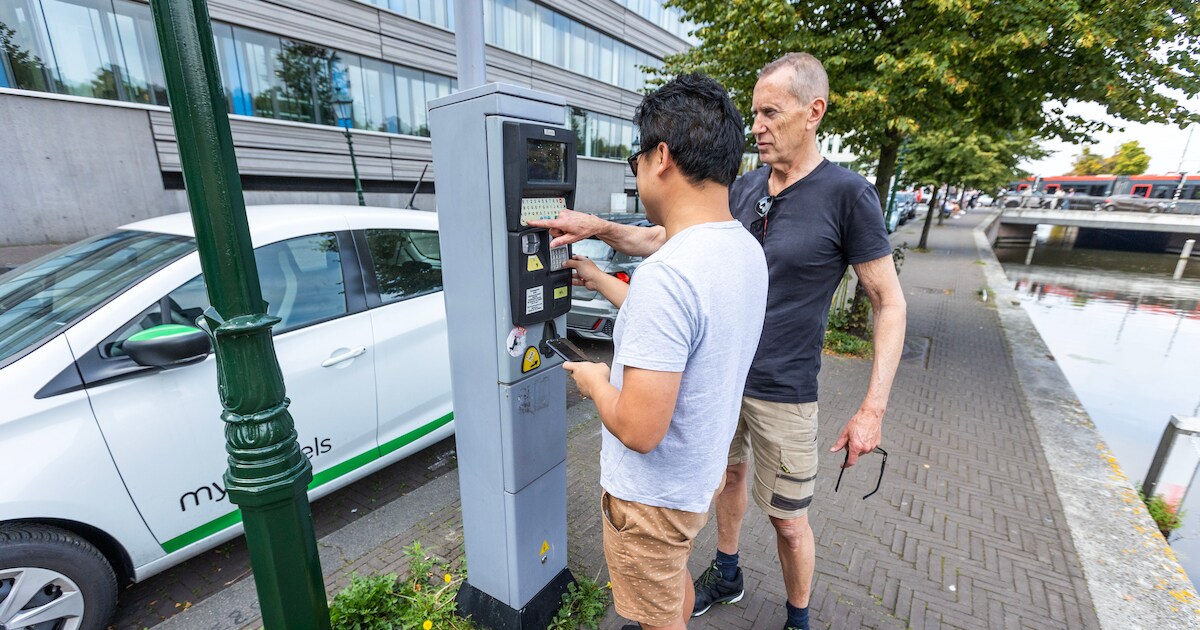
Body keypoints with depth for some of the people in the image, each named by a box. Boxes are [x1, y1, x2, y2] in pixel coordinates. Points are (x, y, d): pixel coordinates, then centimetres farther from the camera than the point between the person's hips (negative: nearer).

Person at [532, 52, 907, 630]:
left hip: (782, 391, -5)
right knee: (728, 474, 23)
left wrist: (873, 408, -15)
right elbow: (667, 239, 4)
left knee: (787, 519, 10)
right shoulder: (744, 188, 3)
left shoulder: (846, 194, -13)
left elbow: (889, 302, -10)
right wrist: (597, 228, -9)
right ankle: (726, 575, 49)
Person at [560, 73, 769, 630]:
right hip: (701, 472, 8)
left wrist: (595, 381, -12)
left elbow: (640, 430, -33)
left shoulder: (666, 275, -35)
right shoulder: (747, 250, -5)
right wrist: (602, 281, 16)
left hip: (654, 493, -8)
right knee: (675, 576, 34)